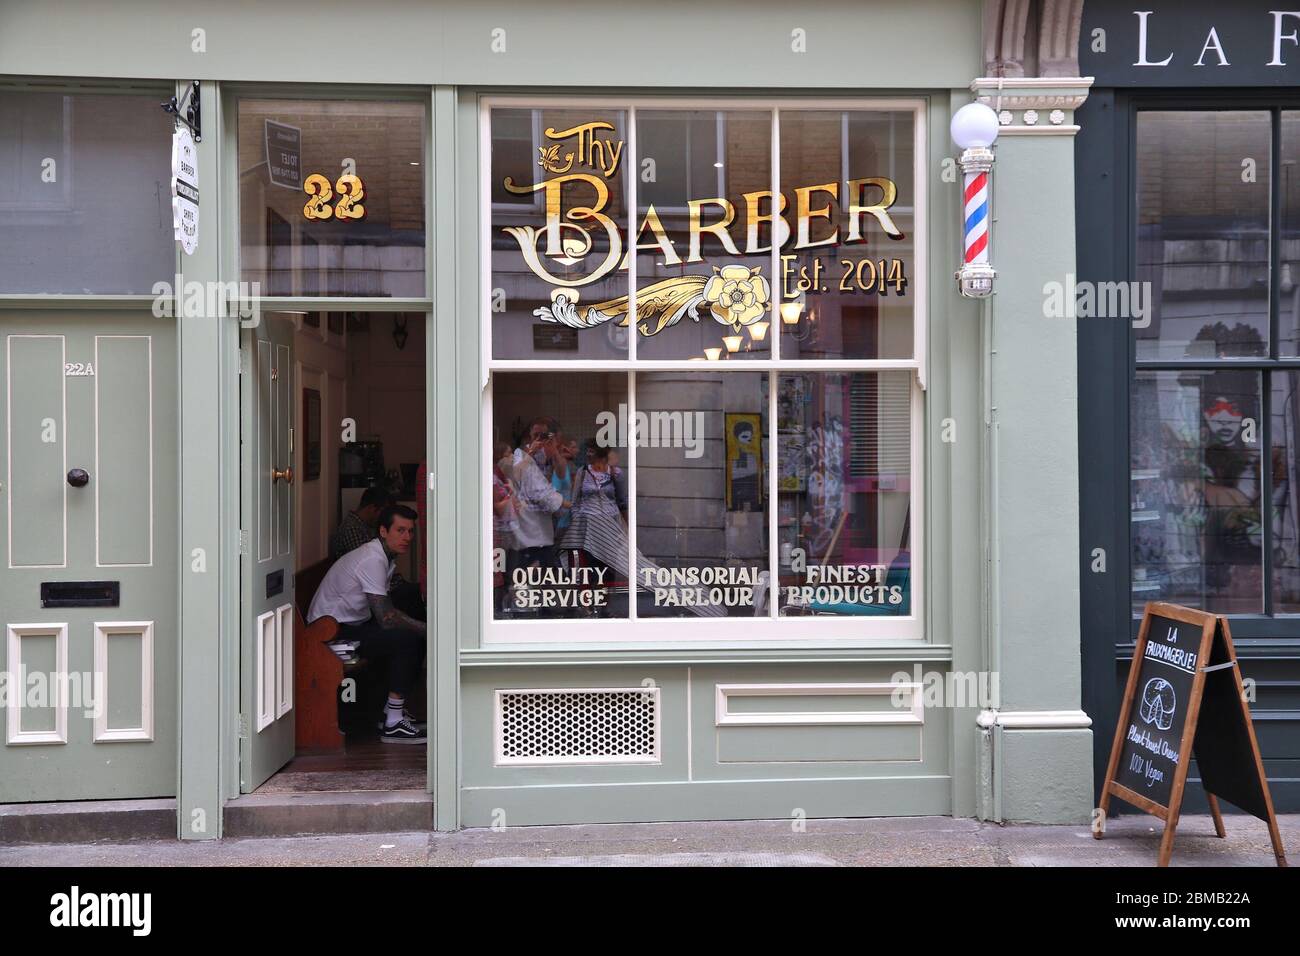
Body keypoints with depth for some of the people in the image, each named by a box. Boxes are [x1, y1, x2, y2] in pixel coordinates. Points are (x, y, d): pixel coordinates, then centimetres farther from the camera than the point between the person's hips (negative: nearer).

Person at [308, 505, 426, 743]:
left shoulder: (384, 556, 10)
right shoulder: (373, 560, -22)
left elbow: (384, 610, 12)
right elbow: (386, 618, -26)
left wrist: (423, 627, 0)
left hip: (351, 624, 10)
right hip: (330, 632, -10)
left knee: (416, 634, 5)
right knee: (407, 639, -23)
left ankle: (391, 711, 12)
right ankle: (393, 724, -18)